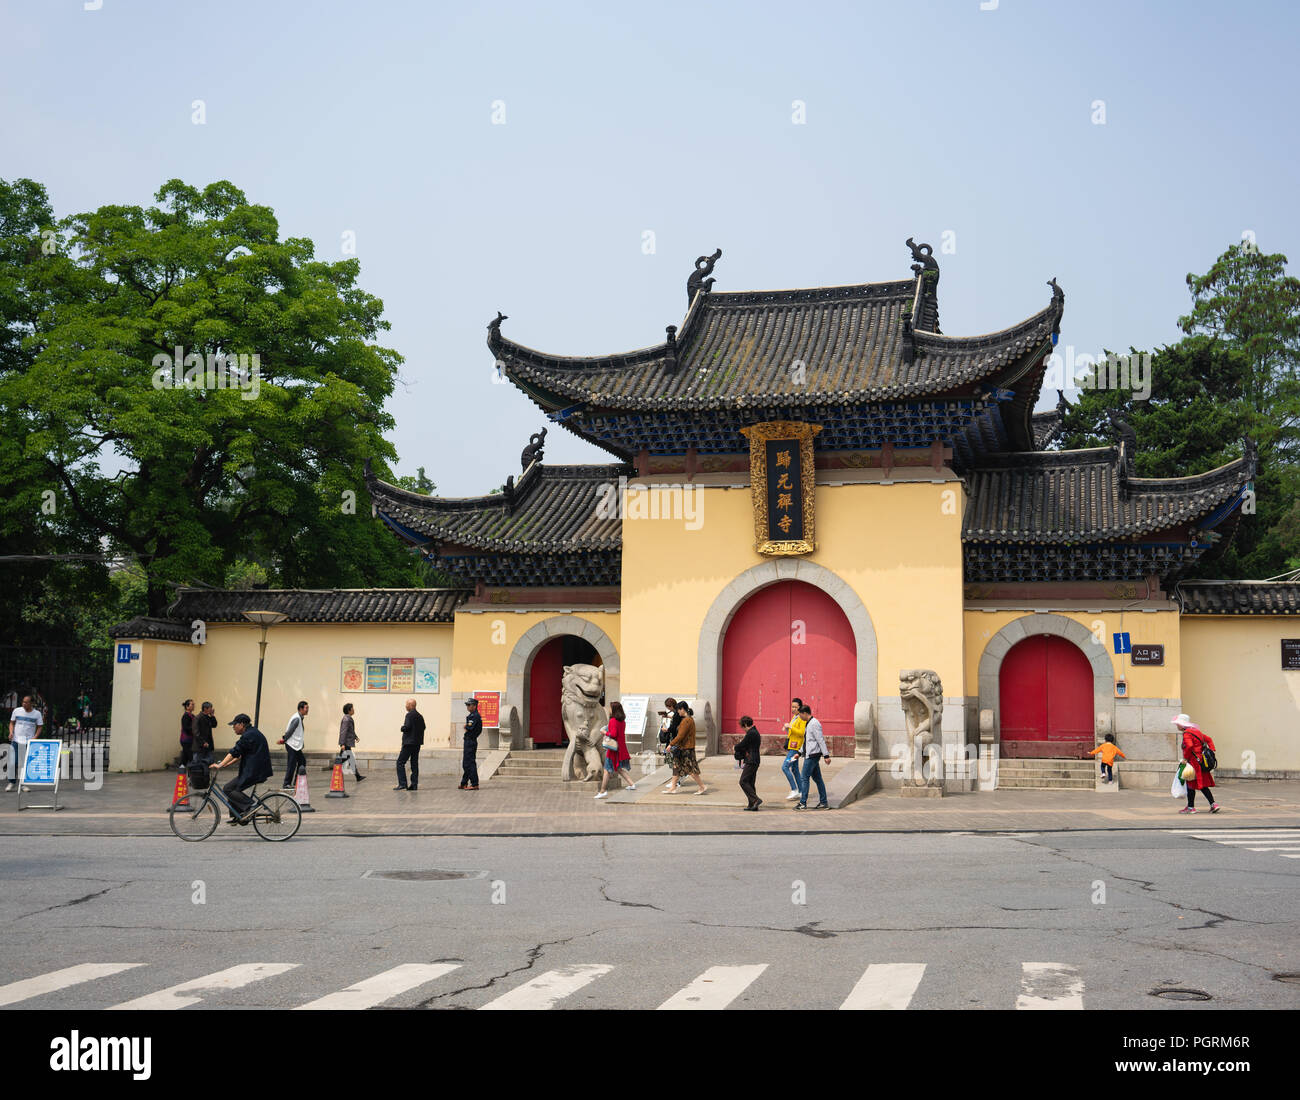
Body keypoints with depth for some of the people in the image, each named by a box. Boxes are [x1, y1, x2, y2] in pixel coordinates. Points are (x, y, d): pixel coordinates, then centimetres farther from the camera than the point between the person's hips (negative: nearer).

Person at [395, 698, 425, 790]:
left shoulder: (410, 715, -13)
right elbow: (423, 727, 17)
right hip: (417, 743, 8)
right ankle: (414, 785, 9)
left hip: (409, 743, -8)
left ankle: (402, 784, -11)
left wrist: (402, 727, -2)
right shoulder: (420, 716, 13)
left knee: (400, 762, -4)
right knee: (414, 764, 10)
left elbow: (407, 727, -21)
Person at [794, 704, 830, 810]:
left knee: (804, 778, -8)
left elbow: (821, 740, -18)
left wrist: (826, 755, -19)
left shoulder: (814, 723, -15)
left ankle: (803, 803, -6)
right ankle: (824, 803, 13)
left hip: (812, 755, -10)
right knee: (817, 778, 10)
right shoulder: (808, 724, 16)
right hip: (810, 754, 10)